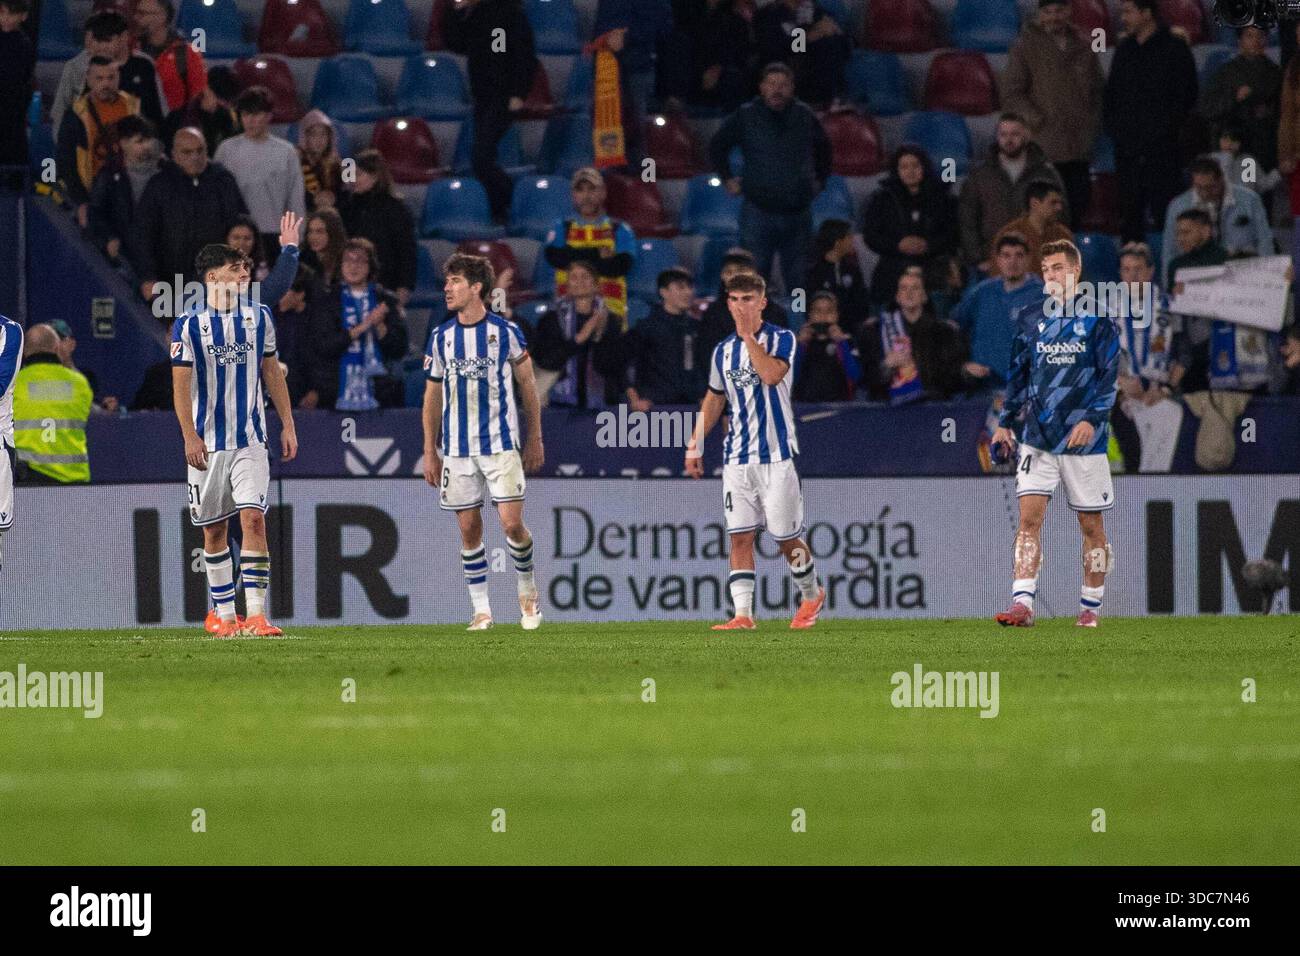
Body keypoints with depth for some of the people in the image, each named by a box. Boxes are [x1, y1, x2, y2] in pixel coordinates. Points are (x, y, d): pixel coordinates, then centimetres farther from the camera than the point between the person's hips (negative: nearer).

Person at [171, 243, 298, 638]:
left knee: (253, 519, -13)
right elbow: (181, 384, -5)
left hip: (250, 440, 1)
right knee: (214, 531, 5)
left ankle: (255, 613, -16)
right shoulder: (189, 324, -4)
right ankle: (224, 614, 16)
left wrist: (287, 425, 10)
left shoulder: (259, 317, 6)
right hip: (208, 442, -1)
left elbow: (272, 373, 14)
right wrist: (190, 437, -11)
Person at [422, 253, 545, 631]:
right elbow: (433, 396, 12)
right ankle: (481, 610, 9)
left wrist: (535, 438, 6)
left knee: (512, 523, -9)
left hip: (500, 443, -3)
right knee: (469, 528, 1)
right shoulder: (441, 338, 6)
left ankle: (527, 588, 16)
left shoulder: (506, 331, -1)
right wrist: (430, 452, 9)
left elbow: (527, 385, 7)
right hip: (457, 448, 3)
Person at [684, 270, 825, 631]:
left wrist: (748, 334, -20)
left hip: (776, 455, -4)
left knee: (786, 538, 2)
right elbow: (714, 399, 21)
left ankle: (812, 593, 26)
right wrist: (695, 445, 16)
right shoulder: (723, 351, 11)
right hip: (737, 459, 4)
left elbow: (772, 374, -24)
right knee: (740, 536, -5)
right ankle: (743, 614, -7)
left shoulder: (782, 339, -4)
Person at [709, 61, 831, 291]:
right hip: (758, 210, -3)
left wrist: (819, 180, 20)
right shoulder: (746, 117, -1)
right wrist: (728, 179, 9)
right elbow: (717, 147, 14)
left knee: (799, 279, 7)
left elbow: (823, 148, 26)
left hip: (798, 211, 3)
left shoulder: (804, 117, 6)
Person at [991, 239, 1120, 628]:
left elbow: (1109, 375, -6)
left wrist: (1091, 419, -18)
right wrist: (1005, 423, 13)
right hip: (1037, 435, 3)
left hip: (1083, 438, -3)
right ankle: (1022, 604, -16)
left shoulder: (1097, 318, -2)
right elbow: (1018, 374, 18)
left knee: (1091, 525, 4)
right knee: (1029, 517, -10)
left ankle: (1090, 607, 15)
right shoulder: (1029, 318, 9)